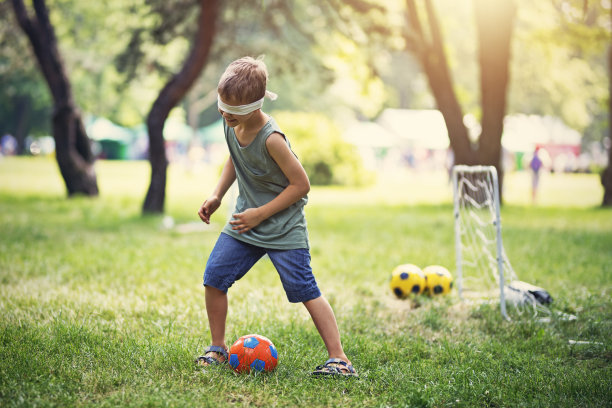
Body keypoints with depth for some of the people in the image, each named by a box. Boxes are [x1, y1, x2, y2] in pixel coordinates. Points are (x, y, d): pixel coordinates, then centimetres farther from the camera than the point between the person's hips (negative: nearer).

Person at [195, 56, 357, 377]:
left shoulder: (271, 139, -26)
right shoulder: (230, 124, -3)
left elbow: (301, 184, -20)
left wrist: (261, 214, -20)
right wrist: (217, 195, 6)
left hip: (283, 228, -7)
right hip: (246, 223, 7)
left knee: (305, 291, -8)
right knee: (214, 278, 0)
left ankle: (339, 359, -3)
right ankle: (218, 348, 17)